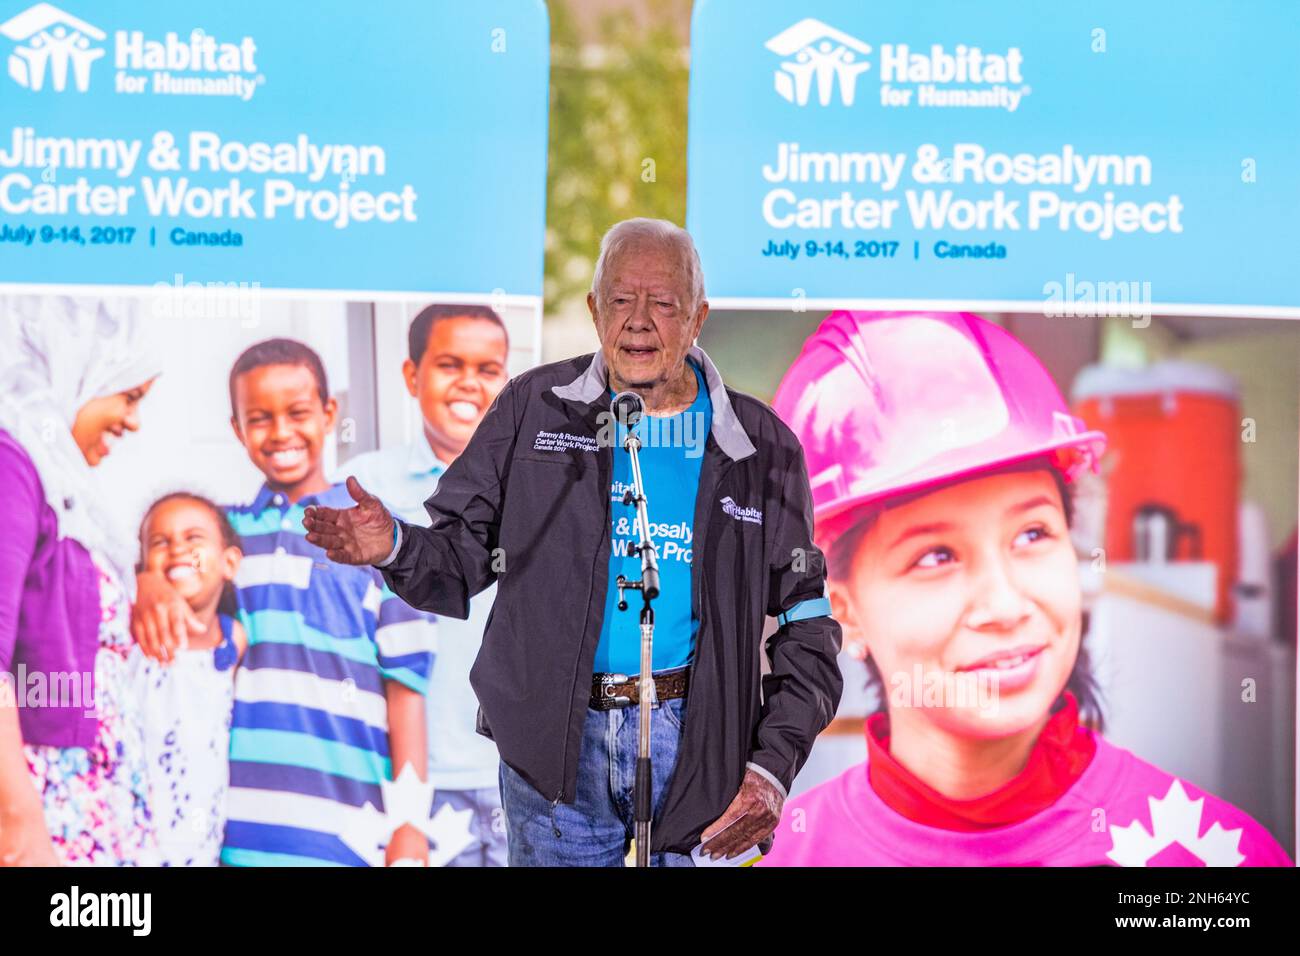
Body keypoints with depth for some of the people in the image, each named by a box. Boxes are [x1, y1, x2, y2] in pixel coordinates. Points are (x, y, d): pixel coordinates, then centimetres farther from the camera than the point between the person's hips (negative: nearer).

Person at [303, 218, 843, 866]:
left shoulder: (761, 448, 2)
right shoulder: (532, 410, 2)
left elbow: (805, 624, 4)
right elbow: (461, 555, 4)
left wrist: (773, 766, -5)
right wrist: (395, 548, -19)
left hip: (693, 740, 0)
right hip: (553, 745, 0)